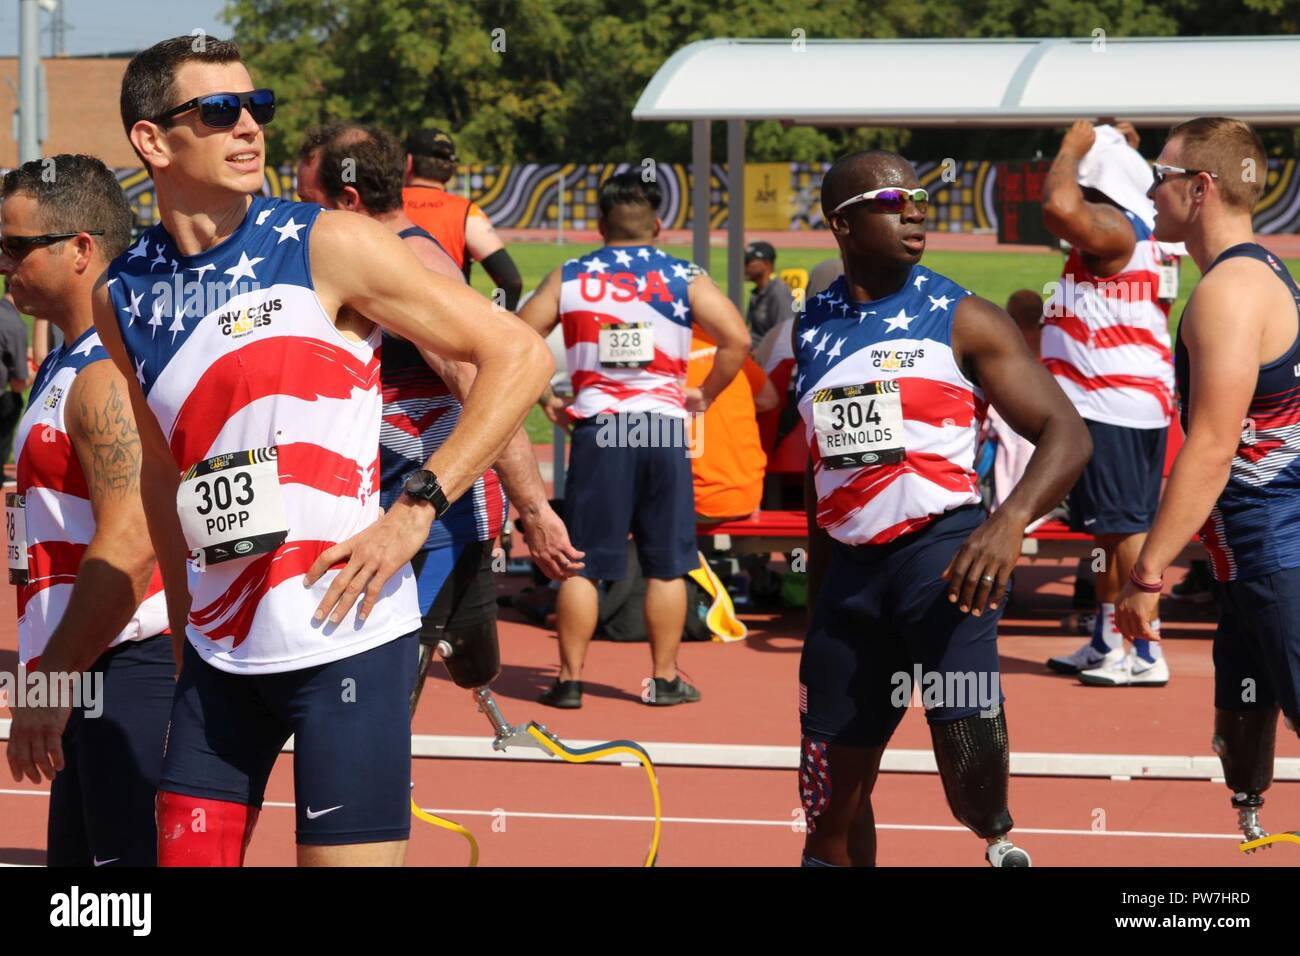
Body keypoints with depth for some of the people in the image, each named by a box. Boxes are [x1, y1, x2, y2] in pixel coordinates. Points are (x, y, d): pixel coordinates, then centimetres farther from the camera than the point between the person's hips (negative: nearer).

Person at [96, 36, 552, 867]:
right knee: (186, 853, 6)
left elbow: (520, 354, -7)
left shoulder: (327, 248, -7)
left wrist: (414, 512, -13)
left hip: (346, 636, -5)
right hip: (220, 648, 5)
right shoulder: (123, 298, 7)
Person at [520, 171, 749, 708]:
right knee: (666, 563, 9)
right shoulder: (684, 279, 3)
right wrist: (706, 395, 6)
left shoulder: (569, 278, 6)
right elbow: (737, 339, -5)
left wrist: (545, 401, 11)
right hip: (664, 428, 0)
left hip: (598, 427, 0)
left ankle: (570, 679, 6)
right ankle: (664, 679, 12)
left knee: (582, 562, 5)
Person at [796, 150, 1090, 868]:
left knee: (965, 735, -27)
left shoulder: (960, 318, 0)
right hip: (851, 565, 4)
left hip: (942, 546, -4)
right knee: (832, 801, 7)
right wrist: (818, 601, 23)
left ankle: (997, 837, 2)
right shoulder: (813, 328, 13)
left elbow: (1066, 434, -6)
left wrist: (1010, 523, -24)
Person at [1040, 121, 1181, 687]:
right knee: (1111, 530, 16)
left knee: (1125, 528, -9)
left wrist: (1072, 149, -17)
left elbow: (1059, 206, -35)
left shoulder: (1112, 229, -16)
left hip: (1115, 406, -11)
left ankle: (1146, 655, -9)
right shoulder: (1136, 231, 15)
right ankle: (1106, 645, 25)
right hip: (1125, 401, 11)